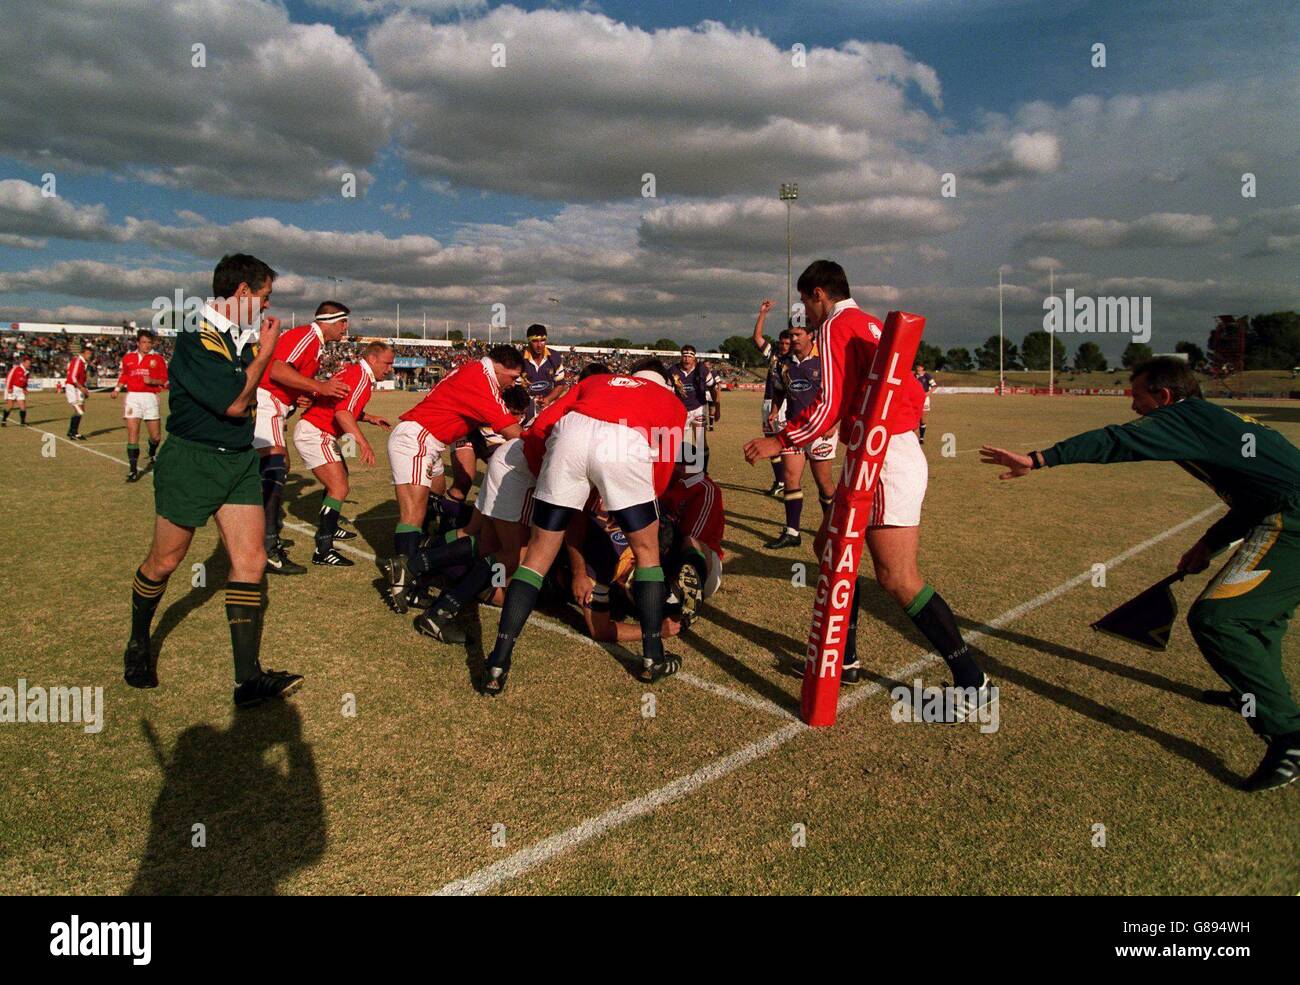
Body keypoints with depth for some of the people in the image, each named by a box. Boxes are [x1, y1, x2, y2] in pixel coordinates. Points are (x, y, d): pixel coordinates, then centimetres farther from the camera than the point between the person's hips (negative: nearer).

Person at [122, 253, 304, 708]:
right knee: (164, 561, 9)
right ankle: (138, 643, 38)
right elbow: (235, 403, -21)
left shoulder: (248, 339, 7)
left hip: (239, 461, 6)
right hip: (190, 461, -6)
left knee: (251, 560, -4)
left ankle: (249, 678, -2)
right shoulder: (195, 340, -16)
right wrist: (265, 351, -11)